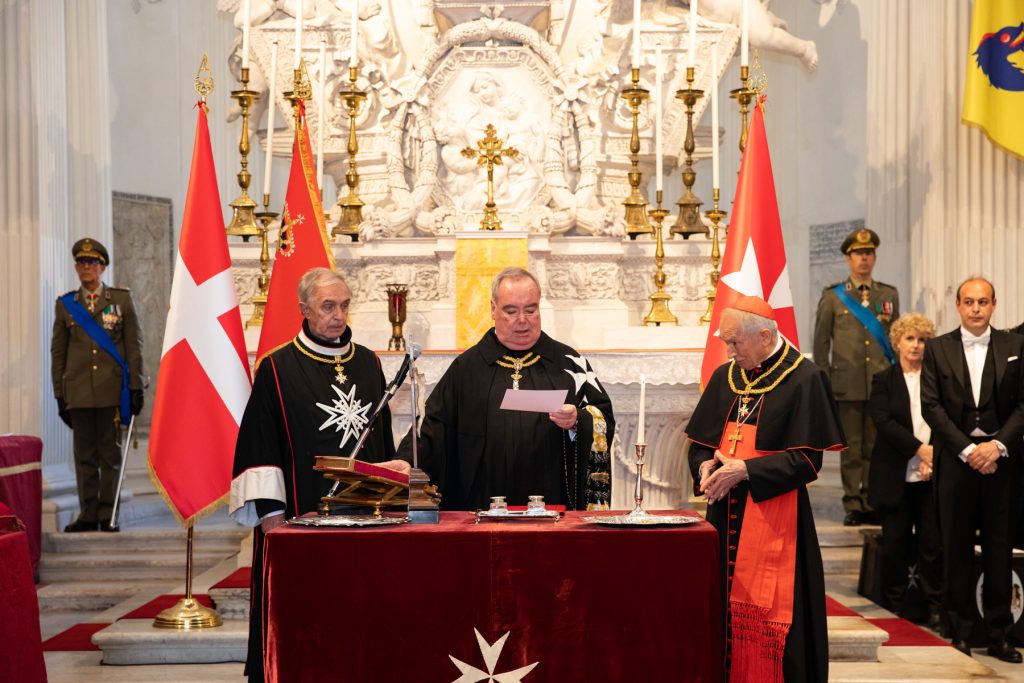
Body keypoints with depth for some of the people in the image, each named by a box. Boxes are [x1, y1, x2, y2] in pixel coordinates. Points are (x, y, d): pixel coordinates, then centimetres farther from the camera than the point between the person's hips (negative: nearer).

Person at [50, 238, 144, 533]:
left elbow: (134, 346, 3)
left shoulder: (122, 299, 5)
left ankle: (108, 514, 9)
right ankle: (88, 514, 12)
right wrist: (60, 395, 6)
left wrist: (136, 387, -3)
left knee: (110, 454, 3)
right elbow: (57, 352, 11)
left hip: (112, 391, -2)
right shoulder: (65, 304, 9)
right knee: (85, 455, 5)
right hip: (79, 393, 2)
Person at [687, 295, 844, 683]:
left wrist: (744, 469, -18)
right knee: (723, 611, 7)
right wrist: (705, 467, -7)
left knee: (766, 616, -4)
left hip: (773, 516, -5)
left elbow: (807, 459, -11)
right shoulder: (724, 377, 11)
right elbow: (700, 441, 15)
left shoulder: (804, 379, -8)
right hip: (725, 515, 6)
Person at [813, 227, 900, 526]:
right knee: (851, 449, 1)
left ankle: (872, 504, 12)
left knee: (876, 447, 4)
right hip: (847, 385, -2)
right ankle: (853, 506, 8)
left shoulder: (889, 295, 12)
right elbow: (821, 342, 5)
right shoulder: (832, 296, 5)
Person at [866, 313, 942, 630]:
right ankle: (895, 610, 14)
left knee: (932, 542, -1)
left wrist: (933, 457, -10)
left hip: (931, 475, 0)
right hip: (896, 476, 0)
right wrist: (919, 449, -15)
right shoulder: (883, 380, 6)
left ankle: (936, 609, 9)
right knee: (895, 543, 3)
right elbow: (883, 422, -6)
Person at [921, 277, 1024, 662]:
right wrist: (967, 449, -9)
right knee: (957, 546, 4)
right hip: (956, 456, 0)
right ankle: (960, 631, 12)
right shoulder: (938, 349, 5)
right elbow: (931, 405, -1)